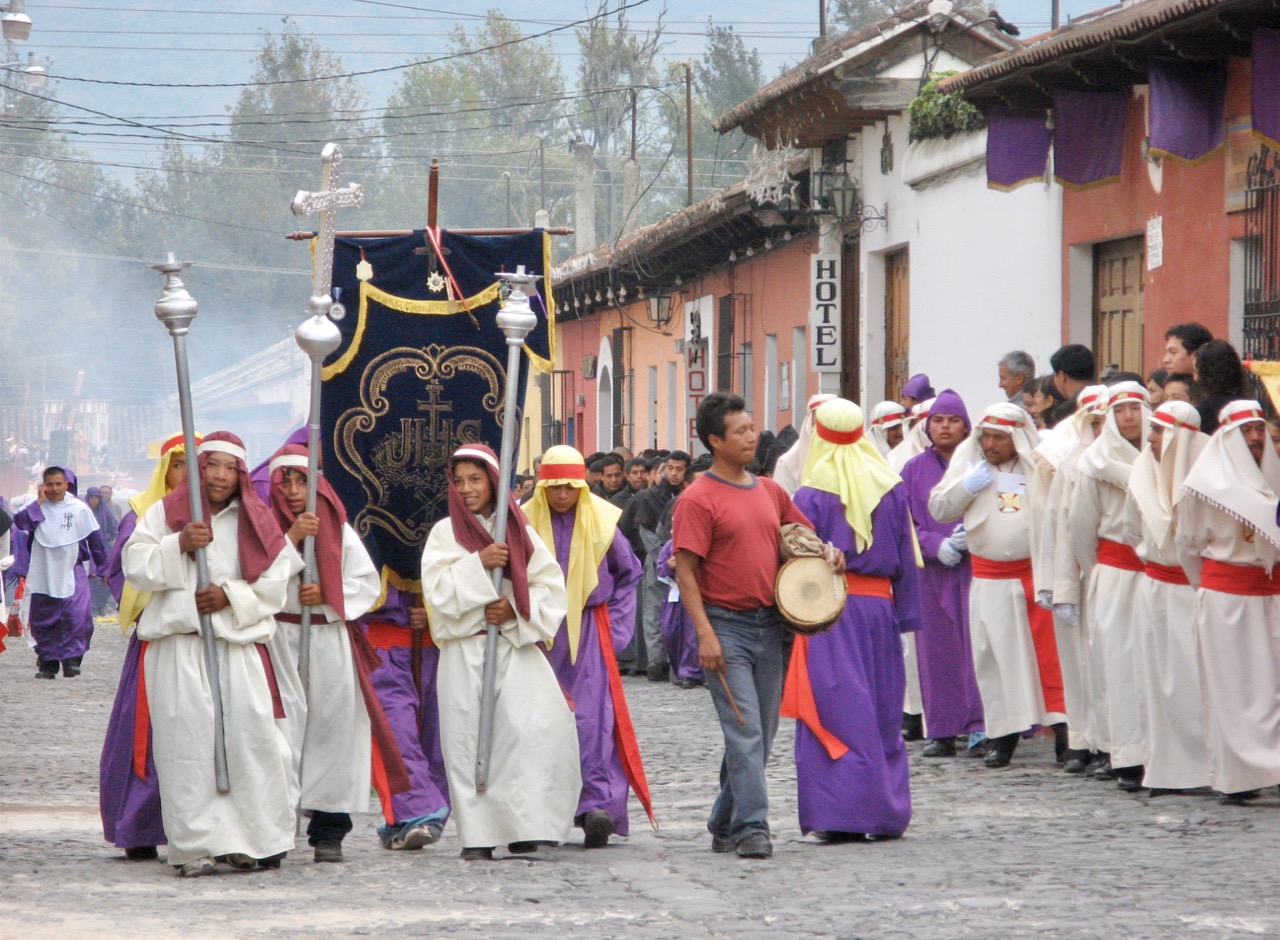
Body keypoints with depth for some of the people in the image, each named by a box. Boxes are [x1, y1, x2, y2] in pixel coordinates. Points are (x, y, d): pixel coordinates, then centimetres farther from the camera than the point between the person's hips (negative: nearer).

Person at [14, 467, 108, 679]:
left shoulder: (79, 509, 1)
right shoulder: (36, 507, 1)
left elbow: (94, 538, 8)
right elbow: (20, 522, -18)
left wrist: (101, 566, 12)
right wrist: (39, 502, -16)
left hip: (72, 574, -1)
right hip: (43, 576, 1)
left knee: (76, 617, -14)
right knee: (43, 621, 3)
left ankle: (72, 659, -8)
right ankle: (47, 663, 11)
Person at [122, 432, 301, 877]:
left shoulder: (256, 521, 13)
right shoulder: (164, 514, 12)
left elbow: (273, 585, 6)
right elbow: (135, 566, 3)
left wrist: (230, 596, -9)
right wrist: (178, 545, -10)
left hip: (238, 644, 1)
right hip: (179, 647, -1)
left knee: (249, 736, -9)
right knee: (186, 738, -7)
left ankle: (253, 840, 0)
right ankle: (195, 845, -5)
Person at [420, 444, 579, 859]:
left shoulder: (519, 530, 12)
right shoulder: (445, 533, 8)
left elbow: (551, 586, 6)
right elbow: (436, 589, -6)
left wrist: (516, 611, -10)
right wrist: (478, 564, -17)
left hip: (517, 649, 1)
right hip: (464, 651, -1)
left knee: (535, 727, -15)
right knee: (470, 737, -5)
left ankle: (524, 824, -8)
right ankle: (478, 835, -2)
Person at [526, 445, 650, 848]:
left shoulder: (601, 521, 1)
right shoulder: (525, 523, 1)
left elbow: (628, 574, 13)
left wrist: (616, 628, 5)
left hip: (589, 632, -1)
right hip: (540, 633, 1)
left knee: (592, 717, -12)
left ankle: (598, 804, -18)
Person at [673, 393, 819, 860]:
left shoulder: (771, 492, 12)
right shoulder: (698, 500, -8)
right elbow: (685, 572, -11)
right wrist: (705, 633, -18)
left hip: (770, 626, 7)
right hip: (726, 627, -7)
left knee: (761, 734, 10)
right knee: (744, 731, -12)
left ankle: (725, 825, 21)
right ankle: (752, 828, -12)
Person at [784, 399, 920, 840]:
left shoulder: (812, 494, -6)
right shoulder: (892, 489, 5)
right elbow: (906, 558, 8)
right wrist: (904, 615, 12)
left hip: (831, 610, -4)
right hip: (879, 605, 4)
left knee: (839, 711, -3)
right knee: (882, 714, 11)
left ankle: (841, 814, -7)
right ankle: (887, 814, 15)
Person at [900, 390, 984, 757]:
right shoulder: (914, 470, 10)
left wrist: (972, 537, -13)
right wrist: (936, 544, -10)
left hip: (975, 567, -2)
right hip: (932, 571, 2)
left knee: (975, 643, -7)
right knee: (936, 648, 0)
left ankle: (981, 726, -4)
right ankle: (942, 731, 4)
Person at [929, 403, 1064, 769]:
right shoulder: (968, 463, 9)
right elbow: (938, 509, 9)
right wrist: (966, 487, -6)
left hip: (1038, 571, -2)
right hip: (989, 578, 2)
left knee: (1050, 651, -5)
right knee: (995, 655, 1)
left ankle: (1064, 724, 0)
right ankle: (1002, 735, 9)